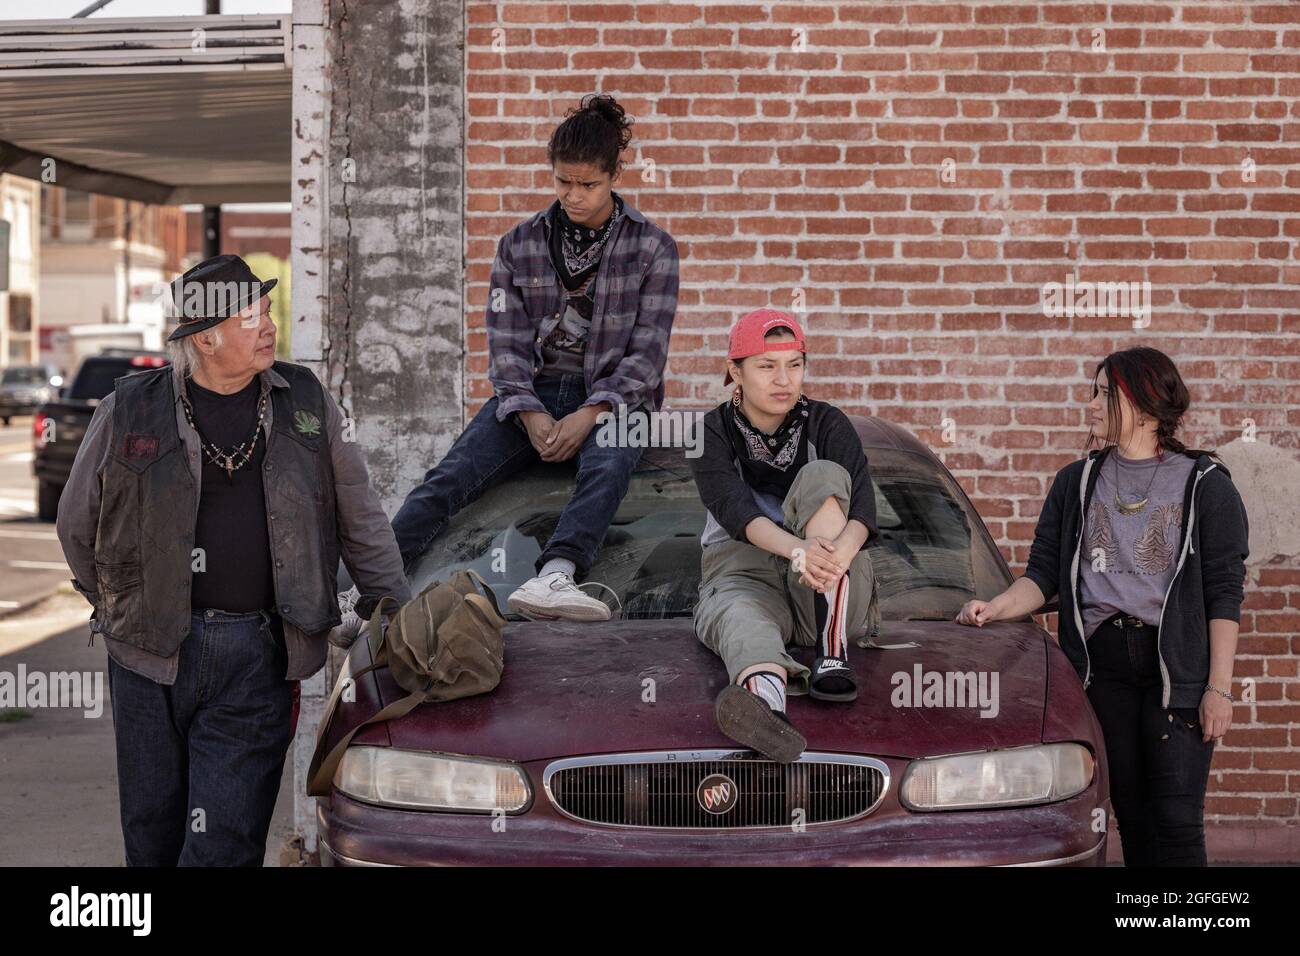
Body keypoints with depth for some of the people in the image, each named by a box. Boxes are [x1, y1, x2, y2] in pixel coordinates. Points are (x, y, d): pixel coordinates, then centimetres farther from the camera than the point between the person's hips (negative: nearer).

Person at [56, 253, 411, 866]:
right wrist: (120, 610, 14)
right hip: (151, 655, 0)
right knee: (151, 834, 10)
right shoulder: (129, 411, 1)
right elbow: (76, 527, 13)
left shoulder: (307, 403, 7)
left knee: (226, 844, -6)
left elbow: (362, 524, 12)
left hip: (259, 661, 0)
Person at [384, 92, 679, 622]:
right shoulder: (519, 245, 10)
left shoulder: (651, 248, 3)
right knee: (451, 475, -24)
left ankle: (553, 577, -60)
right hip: (531, 394, 2)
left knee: (608, 464, -38)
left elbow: (647, 351, -3)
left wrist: (589, 415, -18)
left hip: (611, 396, -2)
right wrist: (531, 417, -15)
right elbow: (508, 344, 4)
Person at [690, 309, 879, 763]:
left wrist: (839, 552, -39)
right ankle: (764, 698, -79)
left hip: (830, 597, 2)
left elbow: (862, 506, -13)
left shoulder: (827, 424, 5)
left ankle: (833, 649, -35)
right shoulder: (714, 433, 2)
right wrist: (796, 548, -41)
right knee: (739, 616, -39)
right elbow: (735, 508, -18)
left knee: (823, 476, -23)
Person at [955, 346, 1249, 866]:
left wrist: (1219, 687, -9)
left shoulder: (1203, 483, 1)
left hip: (1177, 667, -3)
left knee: (1177, 821, -5)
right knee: (1131, 813, 7)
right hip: (1101, 663, 3)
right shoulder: (1076, 482, 12)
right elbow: (1043, 575, 9)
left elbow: (1224, 593, -2)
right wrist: (994, 608, -11)